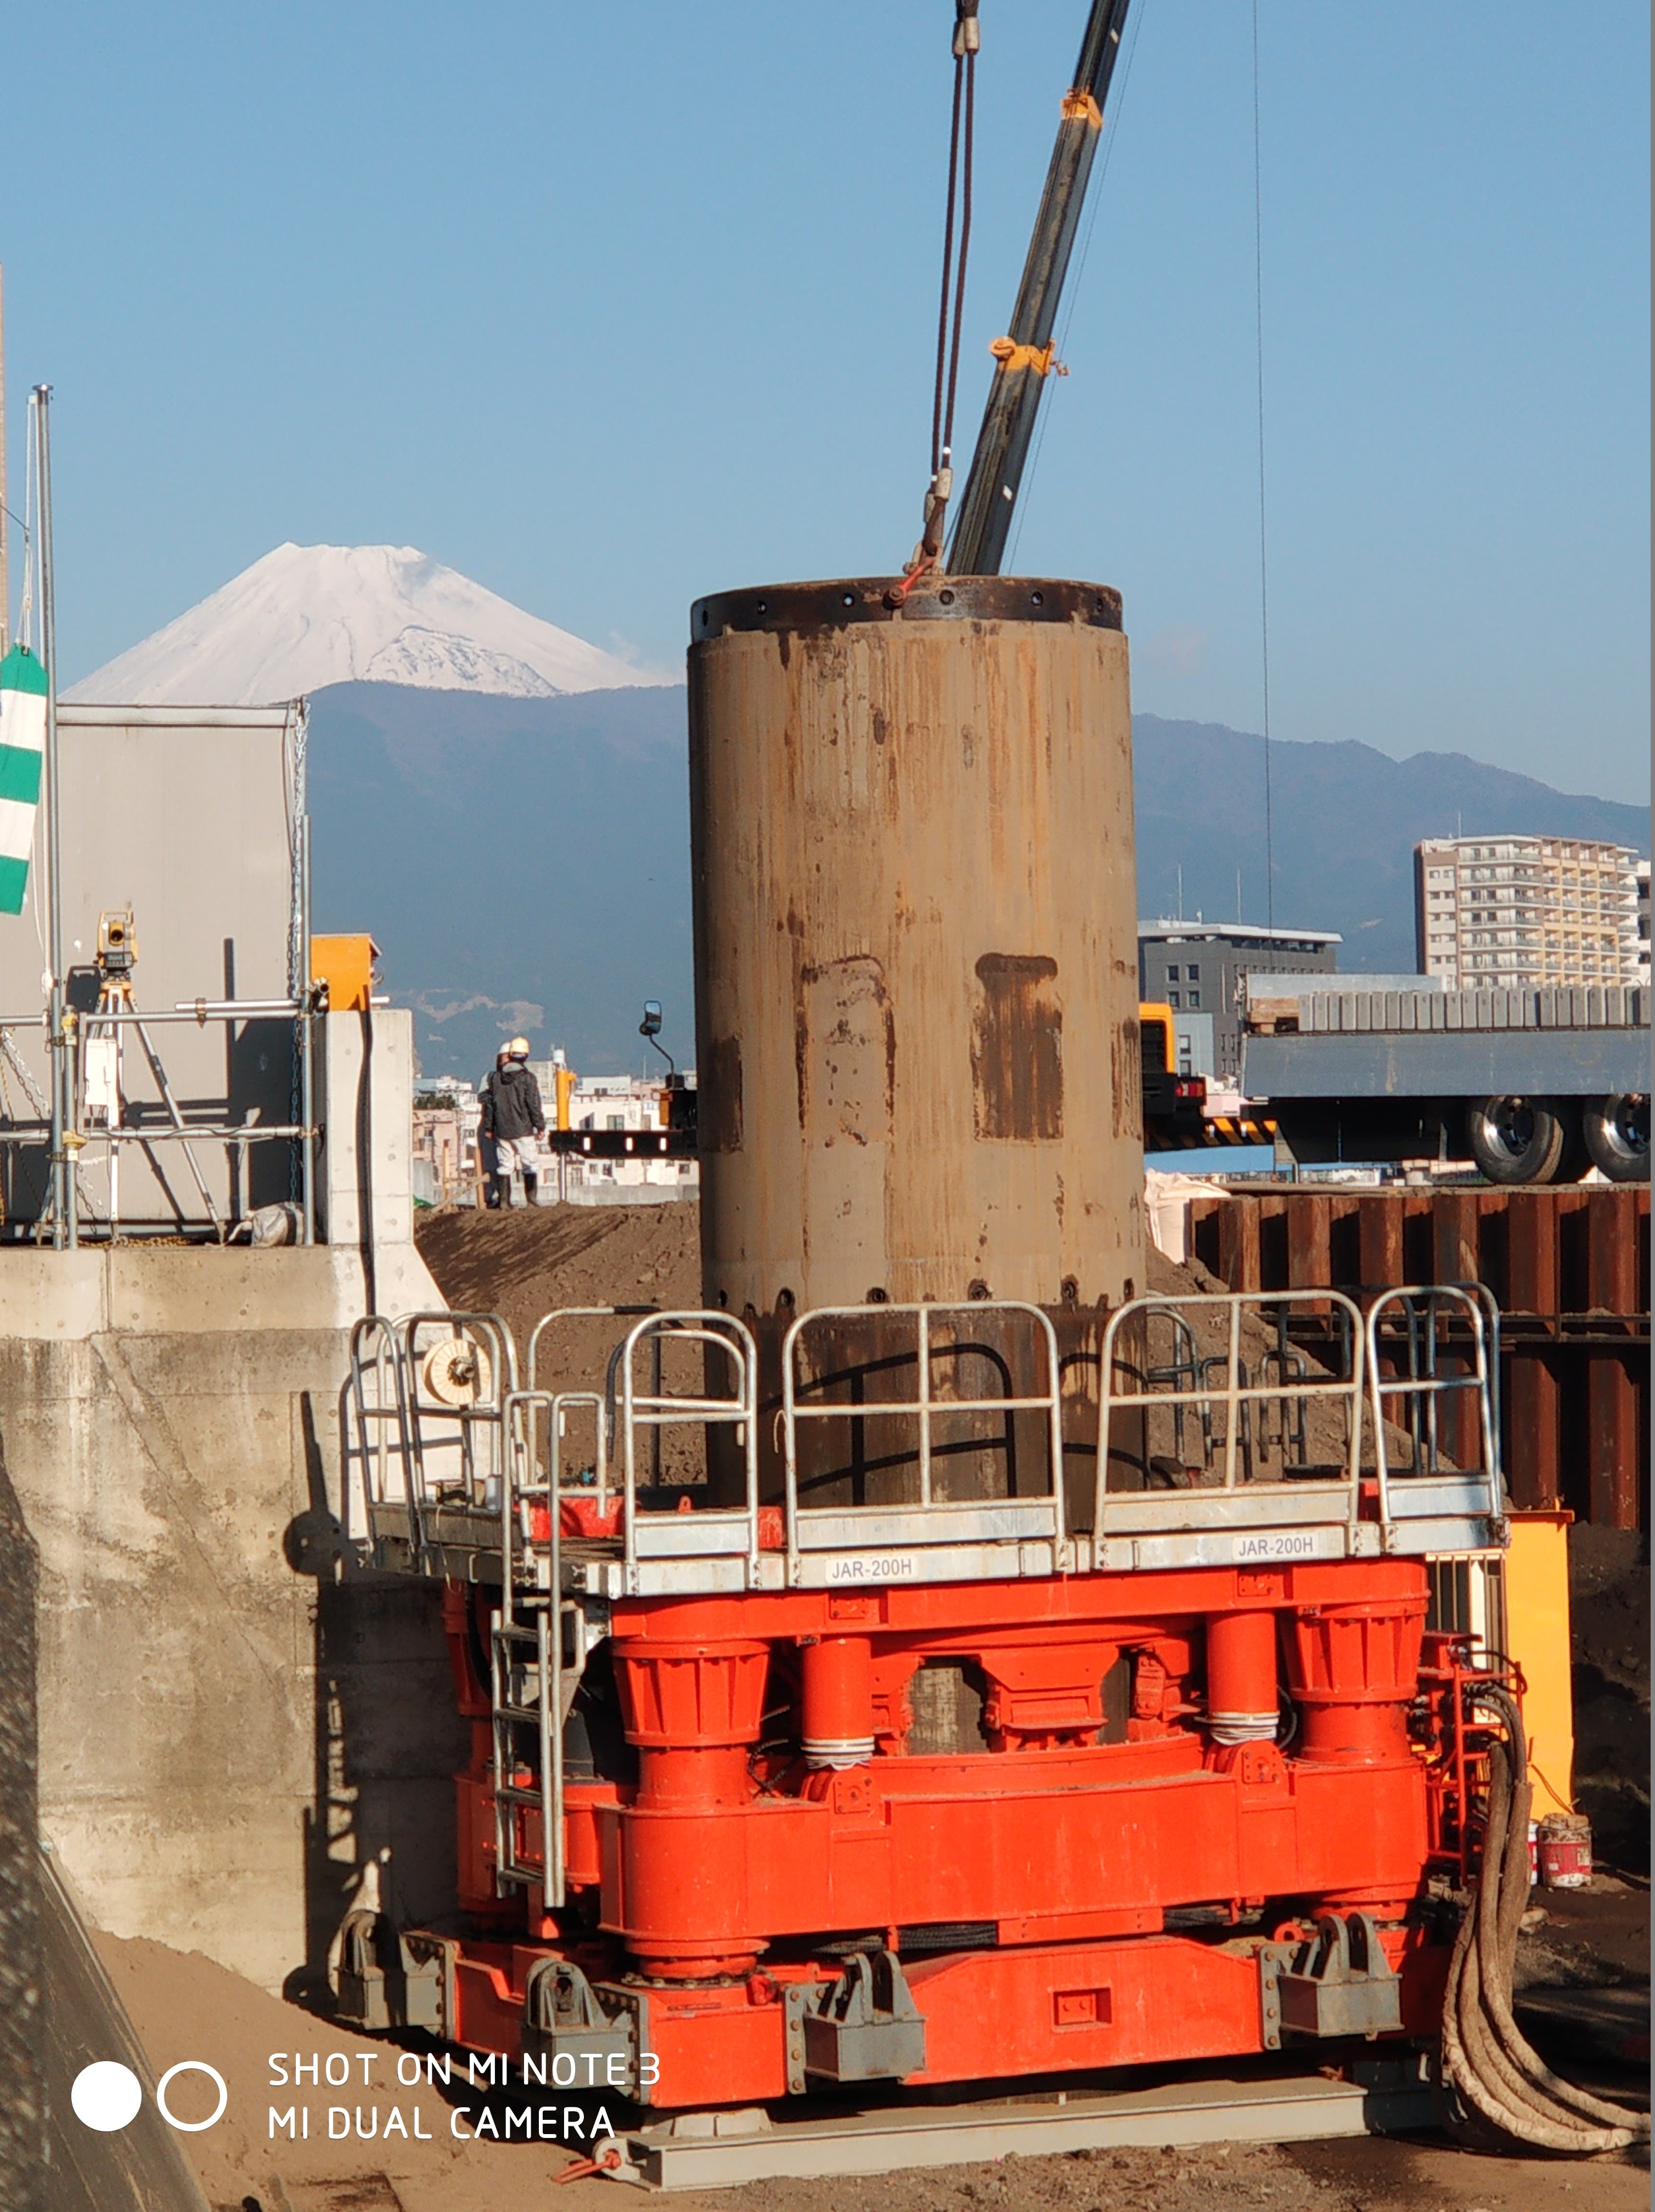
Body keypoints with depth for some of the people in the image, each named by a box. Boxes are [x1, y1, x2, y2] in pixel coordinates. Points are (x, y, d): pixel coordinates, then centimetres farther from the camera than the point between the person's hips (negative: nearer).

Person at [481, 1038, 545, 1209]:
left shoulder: (495, 1078, 5)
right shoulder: (527, 1079, -8)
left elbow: (488, 1104, 9)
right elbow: (535, 1105, -9)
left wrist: (489, 1127, 16)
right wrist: (540, 1126, -1)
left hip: (502, 1131, 4)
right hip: (524, 1130, -4)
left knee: (504, 1166, 9)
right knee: (531, 1164, 3)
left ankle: (503, 1200, 7)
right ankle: (530, 1200, -2)